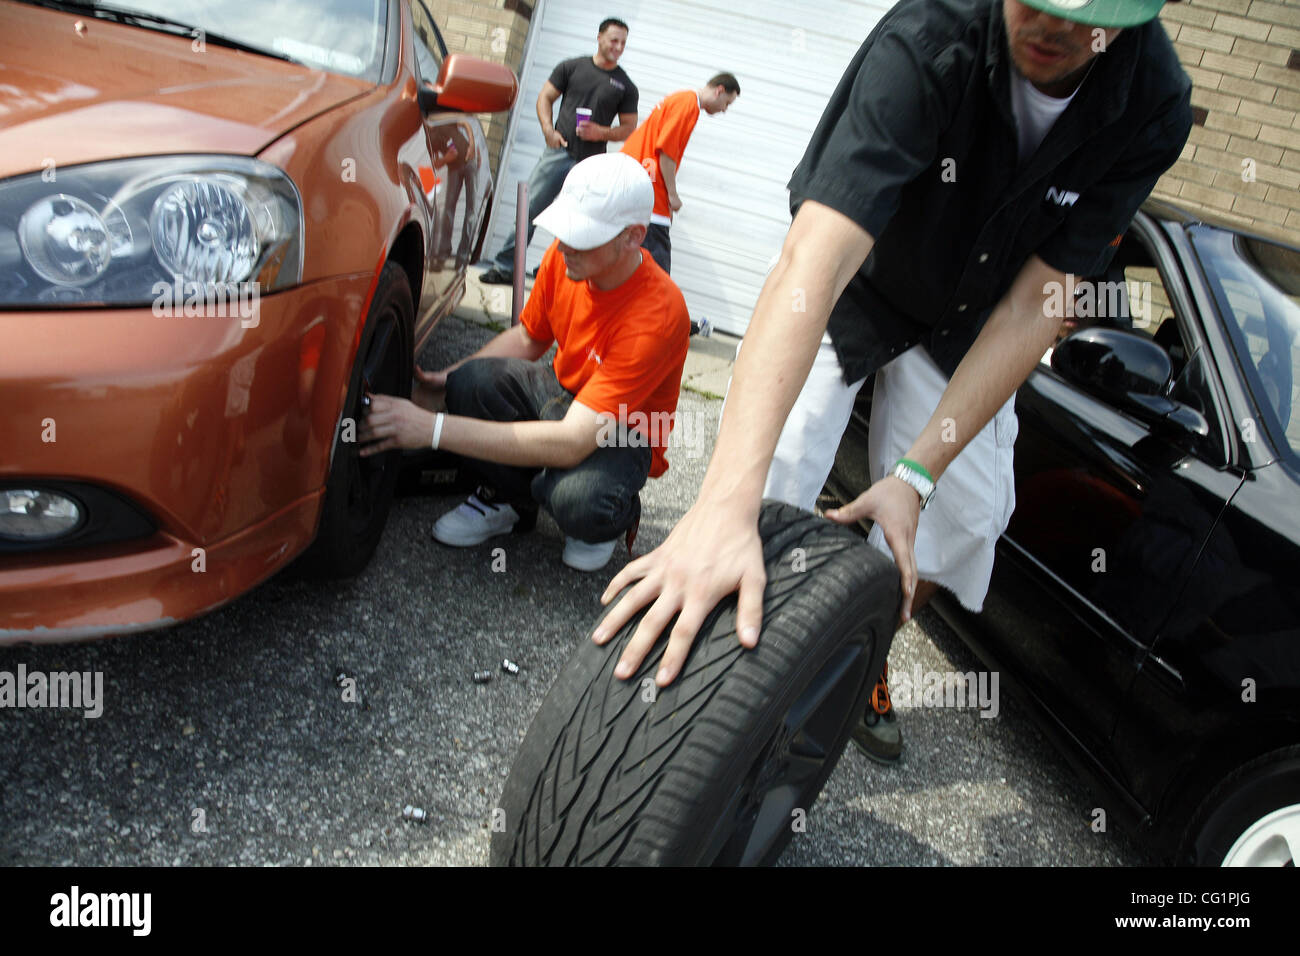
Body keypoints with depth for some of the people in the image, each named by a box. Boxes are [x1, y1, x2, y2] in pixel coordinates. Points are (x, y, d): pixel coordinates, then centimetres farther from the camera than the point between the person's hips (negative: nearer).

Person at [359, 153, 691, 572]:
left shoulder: (657, 313, -34)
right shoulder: (564, 256, -13)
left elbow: (572, 443, -40)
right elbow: (527, 338, 7)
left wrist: (434, 429, -43)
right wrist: (448, 379, -12)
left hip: (623, 431, -5)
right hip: (564, 391, 6)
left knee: (579, 501, -38)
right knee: (472, 381, -23)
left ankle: (617, 513, 2)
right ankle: (507, 498, 4)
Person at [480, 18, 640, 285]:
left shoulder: (626, 86, 8)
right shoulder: (572, 67, 9)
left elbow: (629, 128, 9)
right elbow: (545, 97, 11)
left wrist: (601, 132, -10)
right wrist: (548, 130, -6)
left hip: (591, 164, 0)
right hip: (558, 151, 0)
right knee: (529, 209, -3)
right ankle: (505, 267, 5)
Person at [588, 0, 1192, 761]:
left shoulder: (1156, 106, -23)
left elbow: (1034, 306, -23)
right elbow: (813, 259, -49)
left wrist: (915, 475, -32)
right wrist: (727, 502, -59)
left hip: (963, 326, 4)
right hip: (852, 282, -3)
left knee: (969, 510, 1)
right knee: (775, 484, -19)